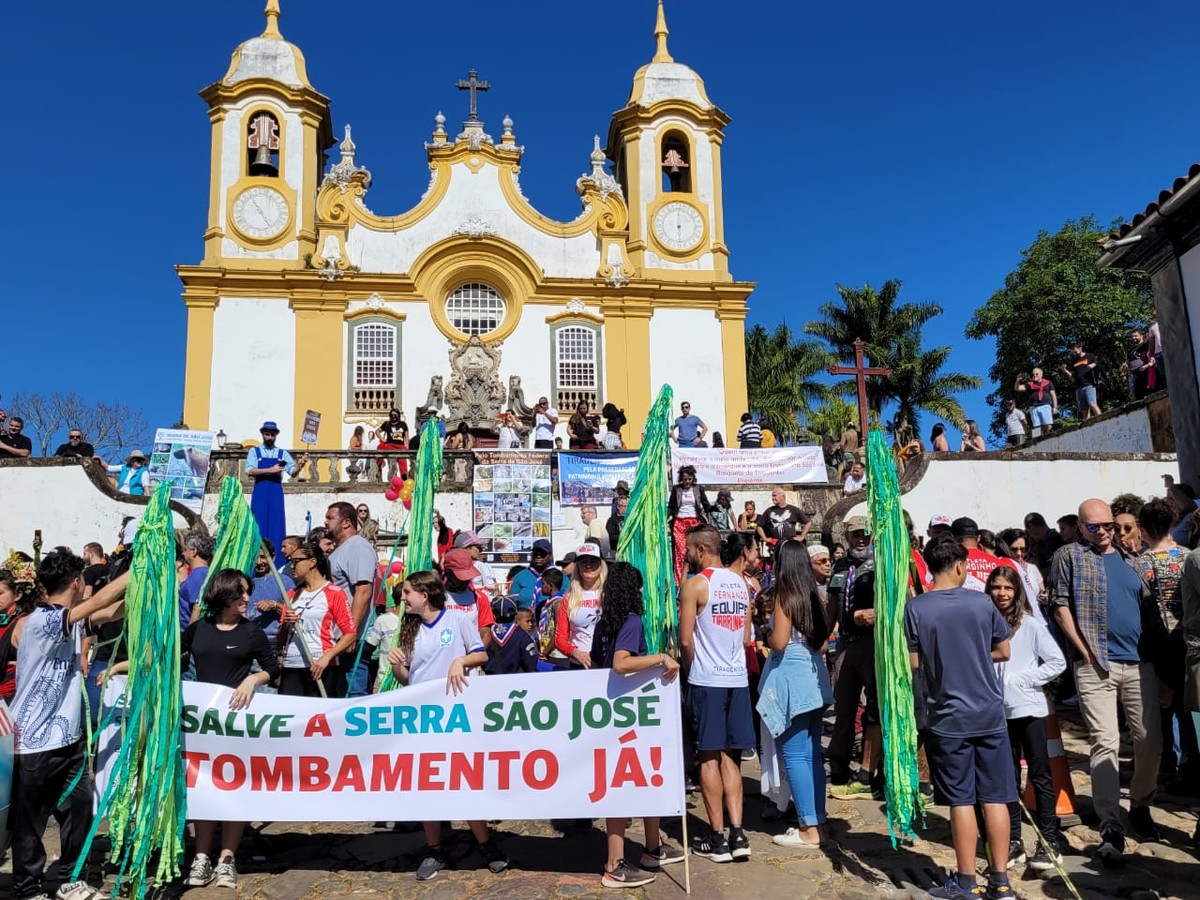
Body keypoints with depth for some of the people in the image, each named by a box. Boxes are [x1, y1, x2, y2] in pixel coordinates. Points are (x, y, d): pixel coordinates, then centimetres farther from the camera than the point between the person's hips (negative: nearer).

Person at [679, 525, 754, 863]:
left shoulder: (695, 584, -10)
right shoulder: (740, 583, 10)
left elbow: (686, 639, -11)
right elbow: (745, 635, 15)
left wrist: (690, 670, 5)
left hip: (707, 679, -6)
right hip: (738, 677, 6)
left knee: (709, 756, 2)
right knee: (730, 756, 12)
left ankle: (717, 838, 6)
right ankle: (737, 834, 8)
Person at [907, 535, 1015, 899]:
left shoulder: (915, 608, -11)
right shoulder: (982, 602, -4)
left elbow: (914, 663, -7)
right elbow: (1003, 652, 5)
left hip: (948, 718, -2)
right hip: (990, 713, 2)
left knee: (961, 800, 6)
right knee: (995, 798, 9)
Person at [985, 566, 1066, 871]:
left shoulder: (1031, 624, -4)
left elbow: (1057, 662, -5)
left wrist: (1024, 681, -11)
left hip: (1029, 708, -3)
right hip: (1000, 711, 3)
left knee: (1040, 775, 3)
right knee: (1008, 777, 10)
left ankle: (1049, 842, 13)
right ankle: (1013, 841, 19)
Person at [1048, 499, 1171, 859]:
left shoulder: (1130, 560, 16)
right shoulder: (1069, 556, 3)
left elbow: (1150, 607, 18)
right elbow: (1060, 606, -4)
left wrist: (1161, 653, 10)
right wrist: (1085, 651, -9)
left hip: (1140, 663, 5)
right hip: (1095, 666, -5)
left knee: (1150, 739, 8)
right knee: (1105, 744, -7)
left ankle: (1140, 806, 31)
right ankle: (1111, 828, -5)